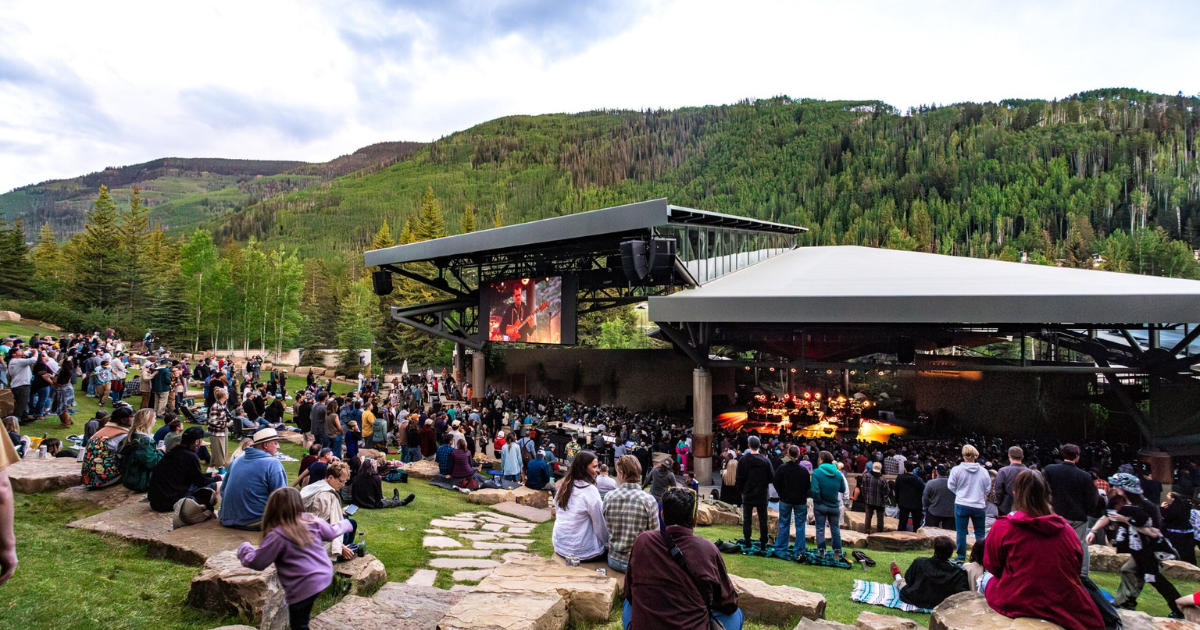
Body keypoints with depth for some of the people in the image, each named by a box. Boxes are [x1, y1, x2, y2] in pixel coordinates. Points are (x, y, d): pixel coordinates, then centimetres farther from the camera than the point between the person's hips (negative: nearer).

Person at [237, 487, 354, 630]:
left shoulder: (277, 536, -16)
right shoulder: (311, 520, 2)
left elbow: (256, 562, -7)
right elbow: (330, 532, 19)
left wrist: (244, 548, 13)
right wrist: (345, 524, 41)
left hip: (304, 587, -6)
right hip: (325, 576, 7)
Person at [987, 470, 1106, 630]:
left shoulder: (1004, 526, -9)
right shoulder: (1066, 528, 0)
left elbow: (992, 566, 4)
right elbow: (1075, 570, 14)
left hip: (1017, 603, -2)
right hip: (1066, 608, 3)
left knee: (987, 580, 26)